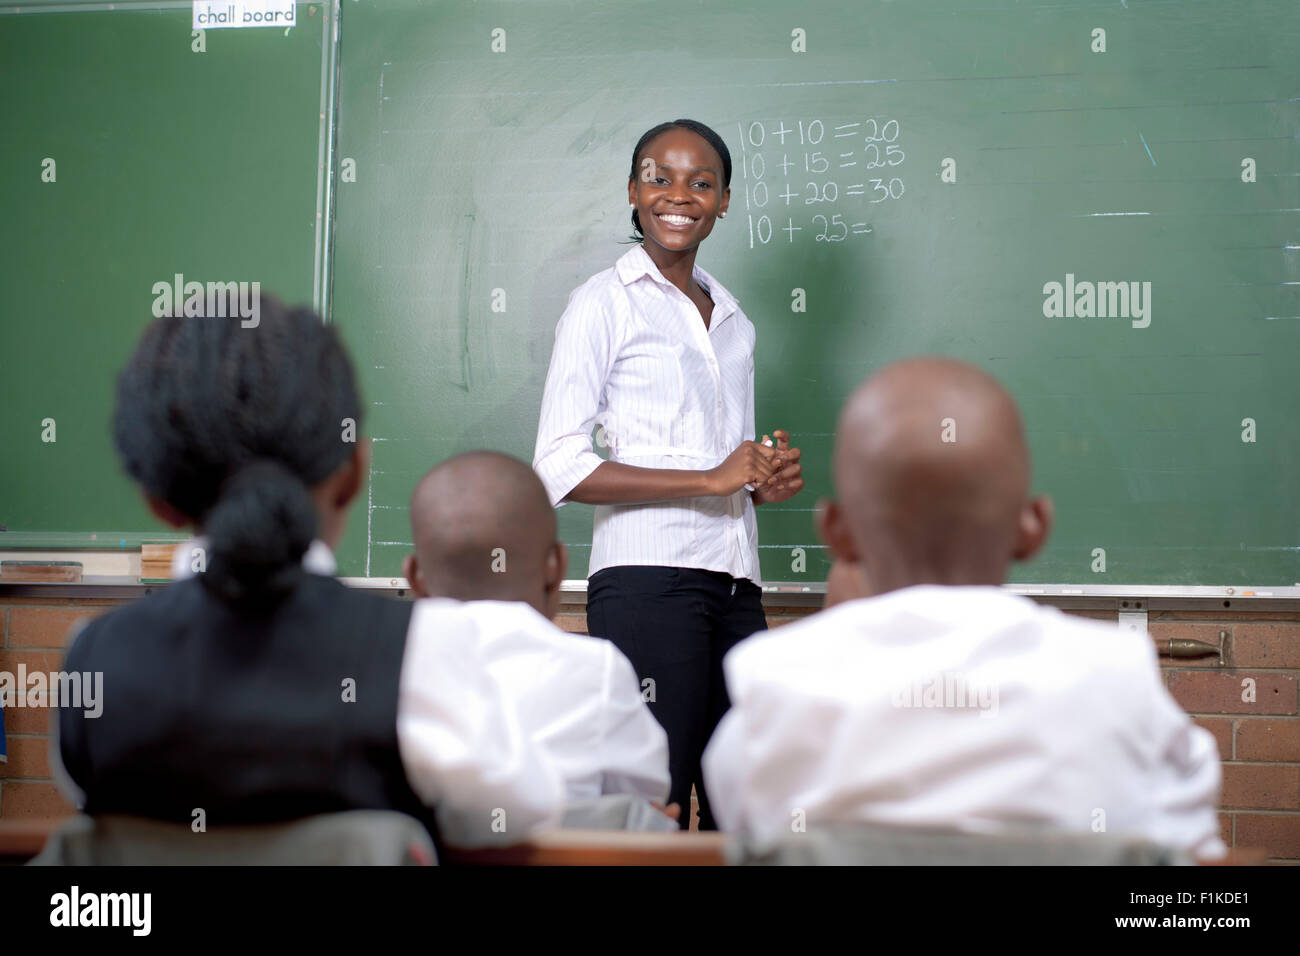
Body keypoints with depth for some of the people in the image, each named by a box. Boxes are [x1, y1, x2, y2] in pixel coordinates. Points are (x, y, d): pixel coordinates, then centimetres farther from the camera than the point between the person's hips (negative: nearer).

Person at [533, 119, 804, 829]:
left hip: (736, 584, 7)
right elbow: (559, 468, -9)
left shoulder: (733, 321, 22)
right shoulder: (606, 302, 2)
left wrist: (769, 481, 5)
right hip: (646, 577, -6)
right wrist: (712, 481, -13)